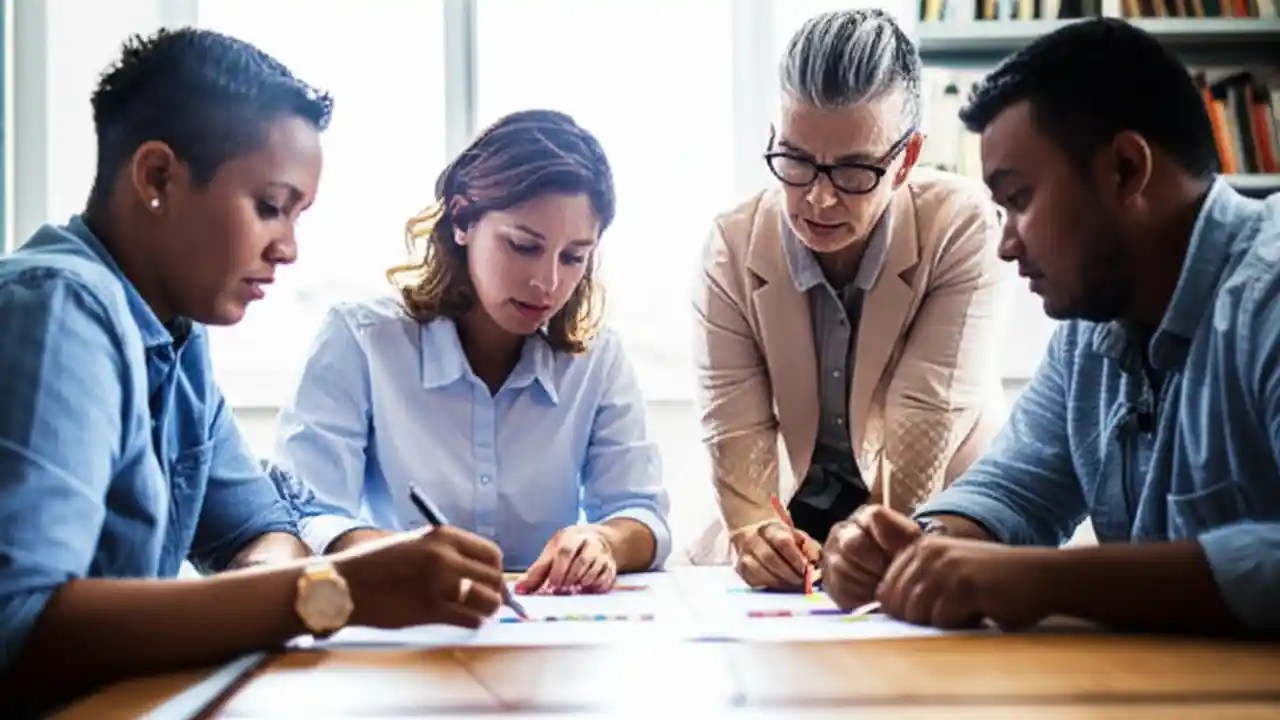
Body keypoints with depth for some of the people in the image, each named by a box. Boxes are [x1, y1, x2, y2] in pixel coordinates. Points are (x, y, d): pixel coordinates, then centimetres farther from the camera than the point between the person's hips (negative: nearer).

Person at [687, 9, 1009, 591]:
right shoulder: (733, 244, -12)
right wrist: (756, 532, -36)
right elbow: (737, 432, -18)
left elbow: (927, 417, -22)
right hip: (795, 508, 2)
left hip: (940, 519, -2)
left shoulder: (965, 228, -19)